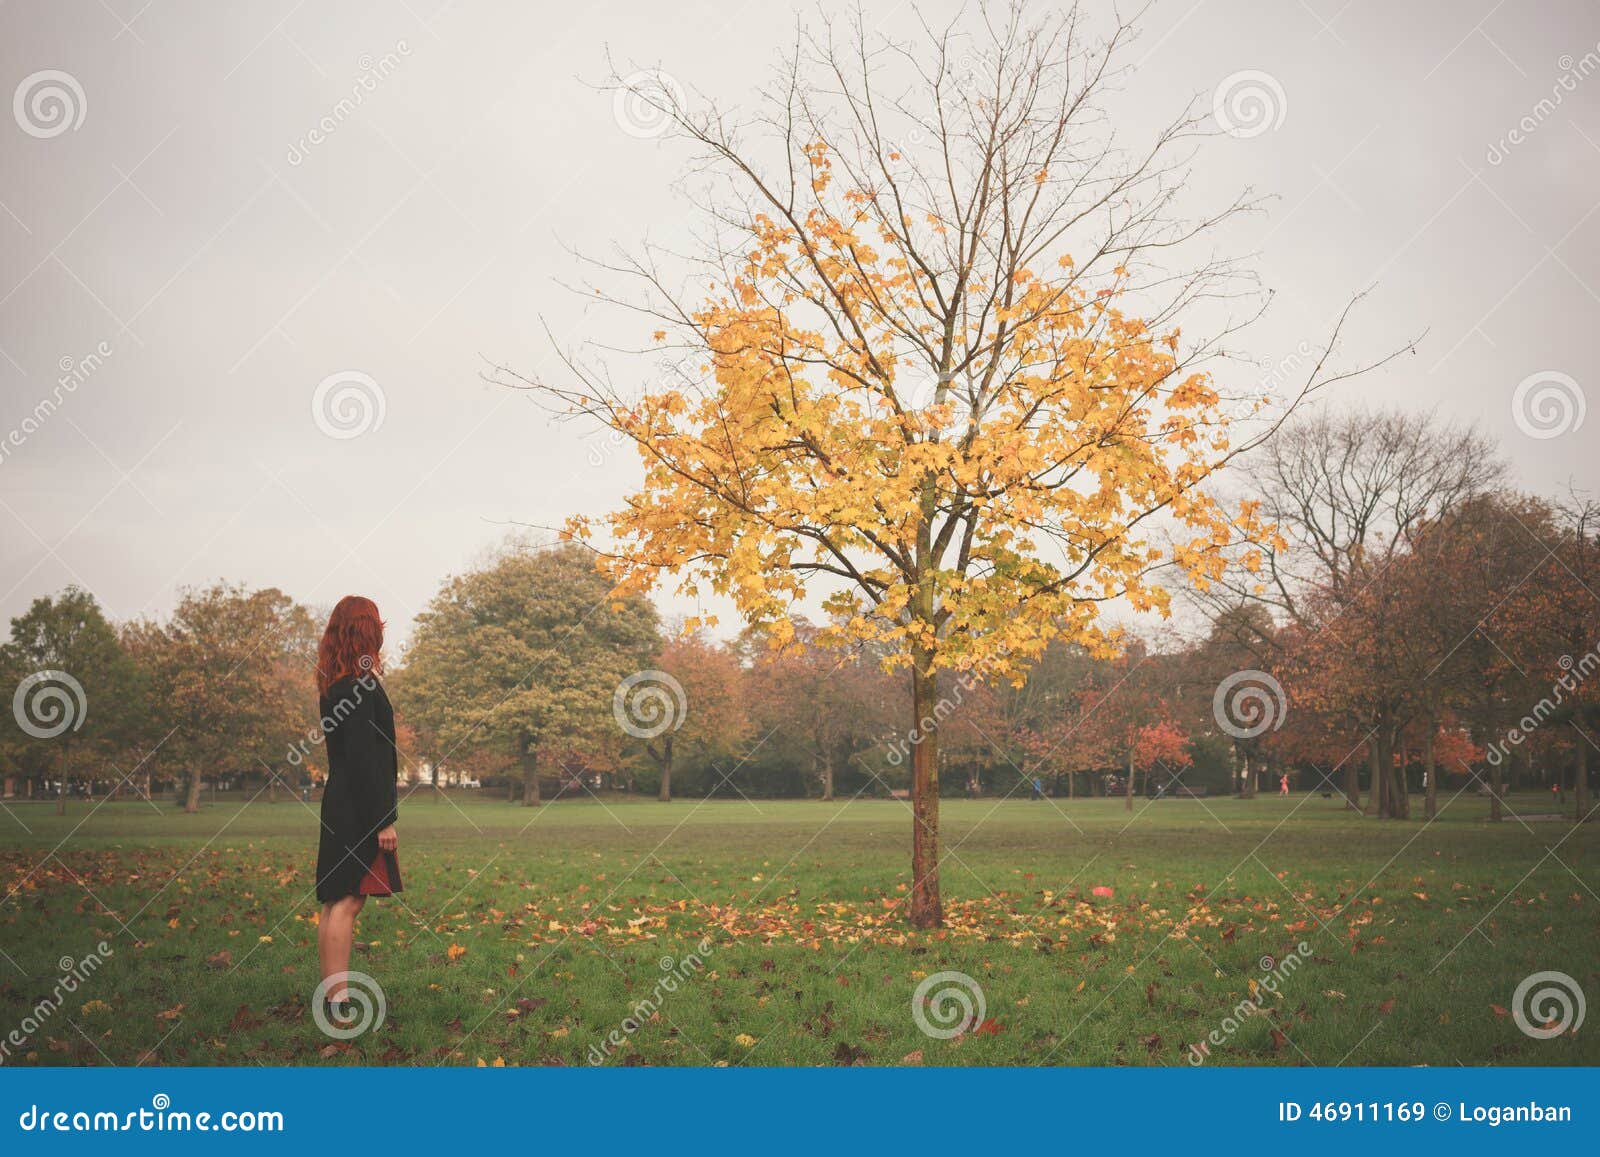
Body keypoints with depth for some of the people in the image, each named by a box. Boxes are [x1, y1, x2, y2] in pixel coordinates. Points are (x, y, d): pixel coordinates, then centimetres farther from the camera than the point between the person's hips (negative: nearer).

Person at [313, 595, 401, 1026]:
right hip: (358, 809, -10)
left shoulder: (337, 684, 13)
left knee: (338, 902, 13)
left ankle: (331, 994, 19)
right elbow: (364, 758, -20)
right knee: (346, 901, -8)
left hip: (342, 807, 10)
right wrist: (384, 820, -18)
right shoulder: (360, 687, -17)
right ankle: (337, 999, -6)